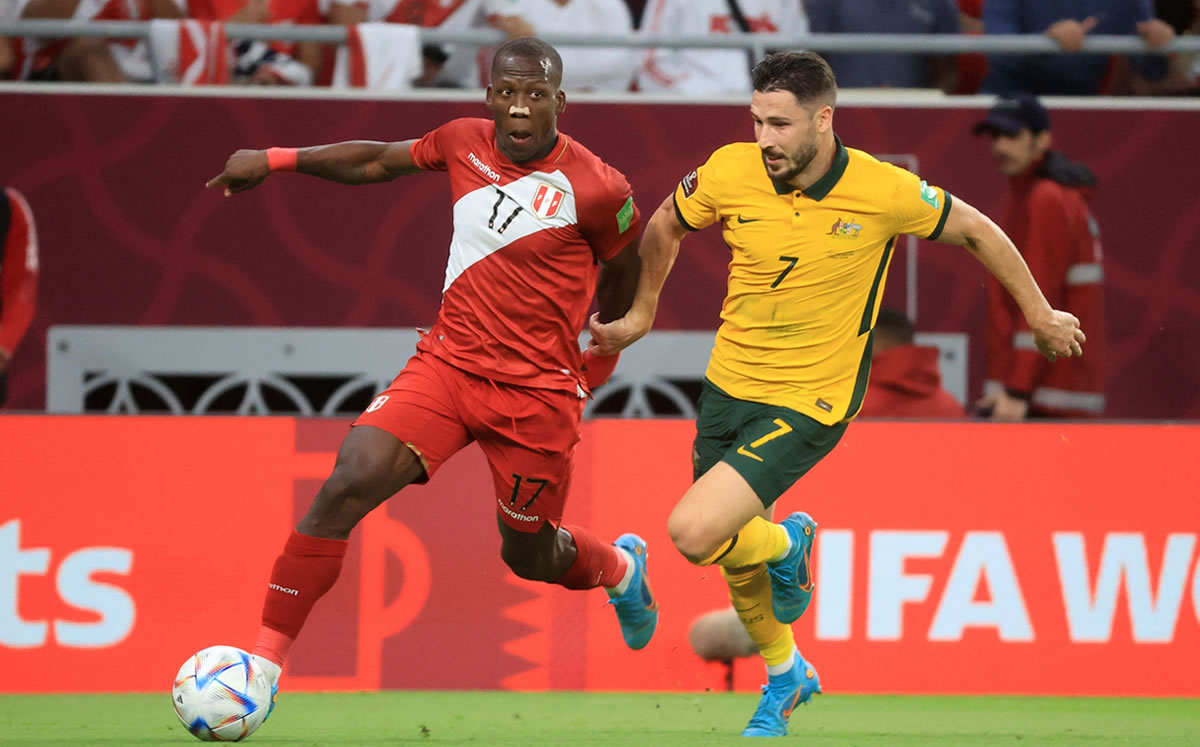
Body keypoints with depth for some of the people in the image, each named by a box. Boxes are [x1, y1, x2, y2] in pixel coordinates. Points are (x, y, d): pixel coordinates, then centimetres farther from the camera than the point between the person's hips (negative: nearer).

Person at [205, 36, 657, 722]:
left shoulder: (597, 189, -14)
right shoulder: (465, 143, -1)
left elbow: (626, 277, 5)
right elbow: (380, 161, 18)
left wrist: (599, 361, 17)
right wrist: (278, 160, 16)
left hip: (538, 393, -3)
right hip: (447, 362, 3)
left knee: (530, 557, 11)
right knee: (348, 485, -18)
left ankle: (623, 567, 49)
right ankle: (266, 661, -16)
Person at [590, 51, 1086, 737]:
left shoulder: (885, 192, -20)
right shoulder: (730, 173, -12)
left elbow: (976, 231, -1)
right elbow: (666, 227, 11)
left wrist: (1040, 315, 9)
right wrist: (642, 313, 20)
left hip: (809, 404, -4)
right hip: (730, 384, 4)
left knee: (694, 533, -21)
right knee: (737, 561, 16)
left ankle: (786, 545, 12)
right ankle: (785, 678, 45)